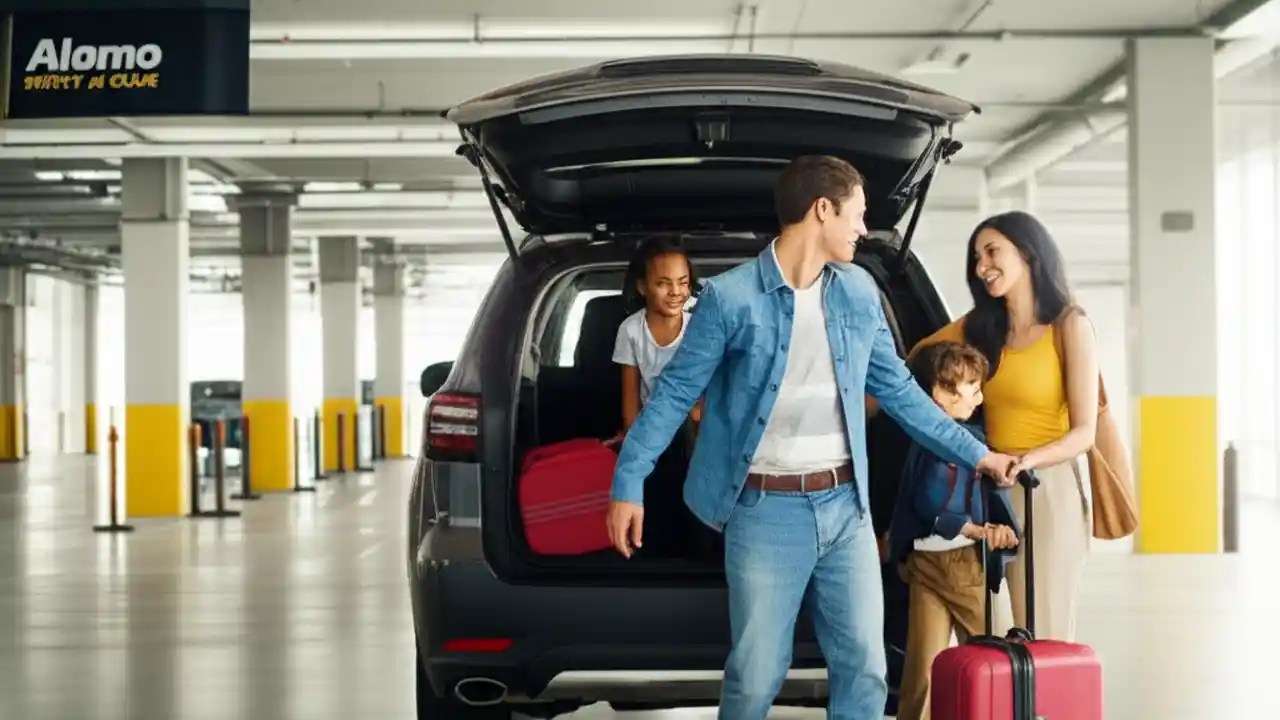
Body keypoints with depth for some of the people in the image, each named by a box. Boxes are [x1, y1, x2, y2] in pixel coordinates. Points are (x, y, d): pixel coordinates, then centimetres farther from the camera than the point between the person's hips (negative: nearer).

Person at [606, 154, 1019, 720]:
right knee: (756, 673, 2)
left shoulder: (859, 292, 6)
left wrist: (975, 454, 14)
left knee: (863, 667, 7)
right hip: (766, 511, -5)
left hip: (846, 507, 5)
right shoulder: (731, 296, -10)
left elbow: (898, 390, 15)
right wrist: (628, 483, -11)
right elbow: (674, 393, -6)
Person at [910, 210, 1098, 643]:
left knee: (1042, 636, -2)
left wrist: (1026, 461, -25)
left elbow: (1084, 432, -9)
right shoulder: (979, 326, 10)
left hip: (1047, 489, -5)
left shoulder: (1070, 326, -4)